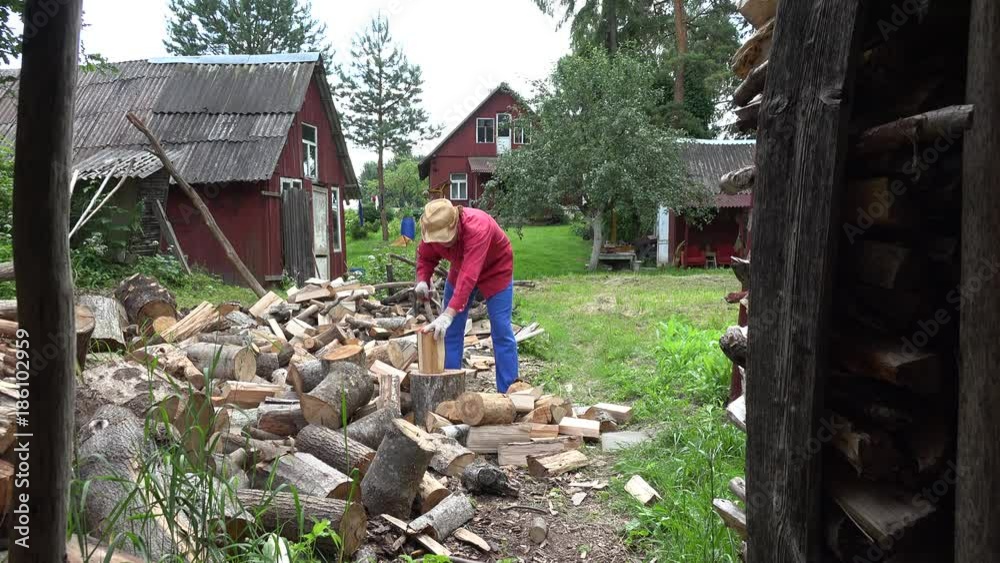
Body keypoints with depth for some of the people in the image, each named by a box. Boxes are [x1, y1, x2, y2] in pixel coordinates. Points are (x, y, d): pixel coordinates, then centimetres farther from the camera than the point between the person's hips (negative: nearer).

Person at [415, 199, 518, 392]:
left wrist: (448, 314, -56)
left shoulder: (477, 227, -41)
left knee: (501, 331, -9)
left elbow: (469, 276, -49)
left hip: (495, 269, -5)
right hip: (460, 269, 6)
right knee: (450, 331, 2)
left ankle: (508, 392, -1)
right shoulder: (432, 229, -22)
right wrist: (422, 280, -26)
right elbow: (425, 257, -4)